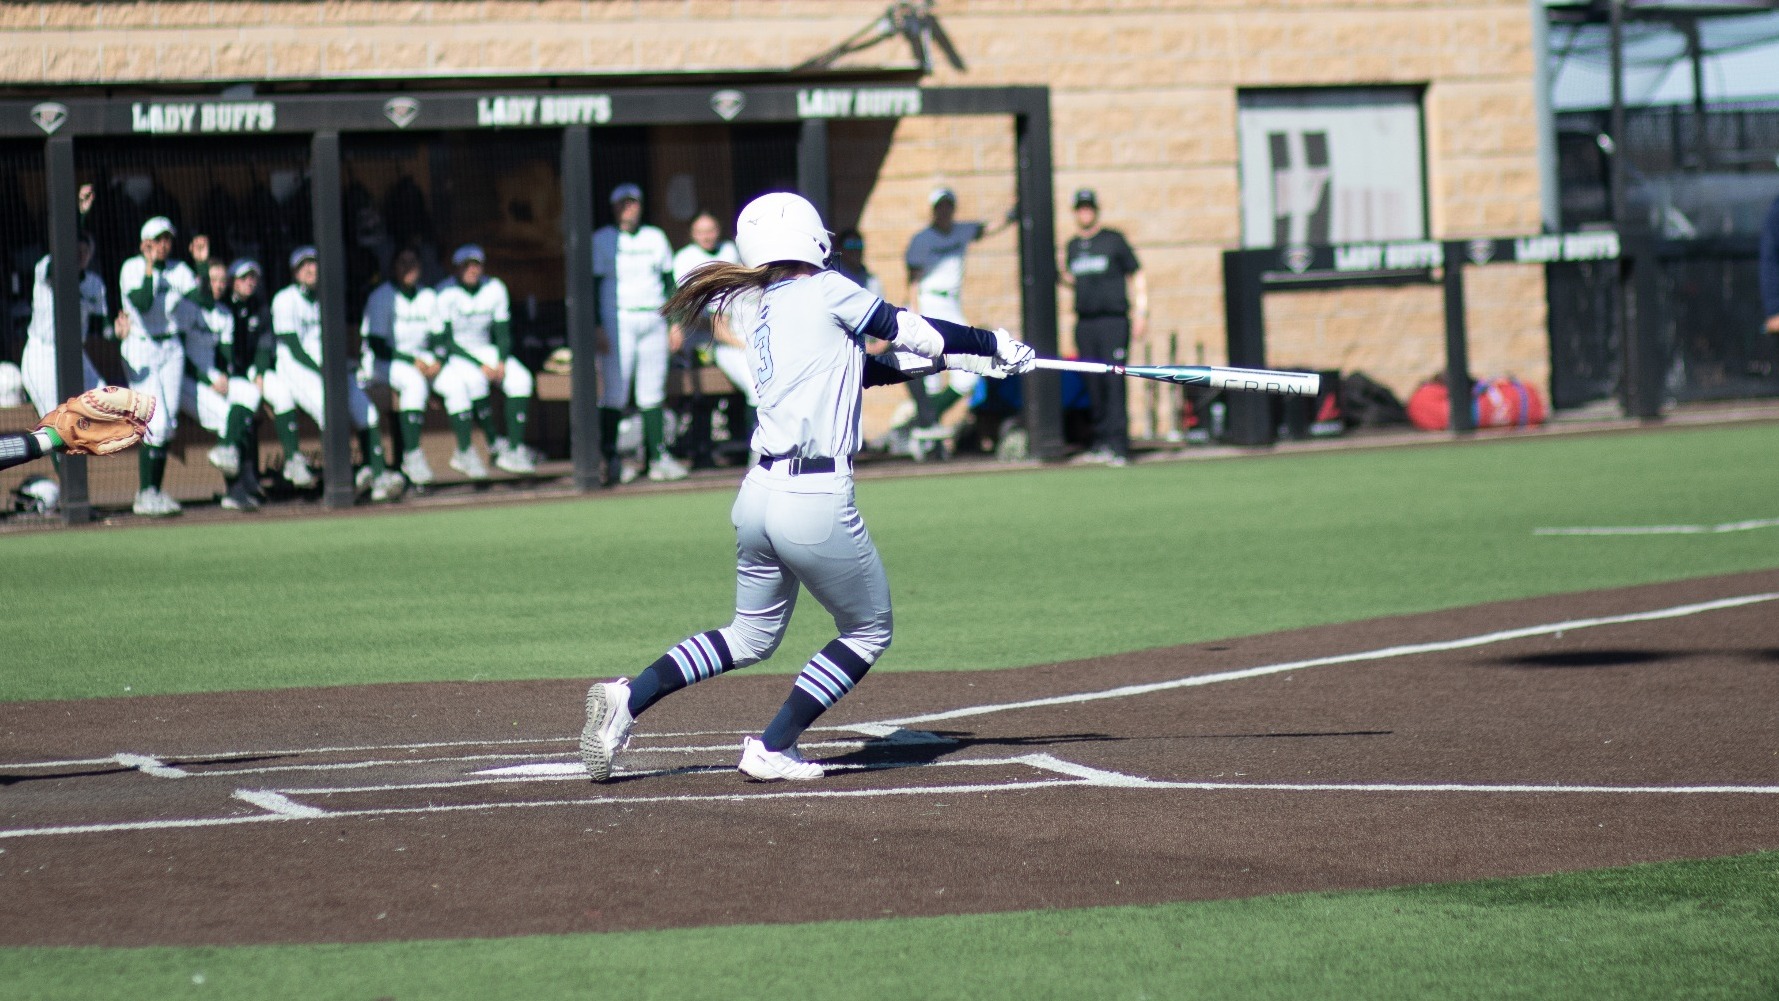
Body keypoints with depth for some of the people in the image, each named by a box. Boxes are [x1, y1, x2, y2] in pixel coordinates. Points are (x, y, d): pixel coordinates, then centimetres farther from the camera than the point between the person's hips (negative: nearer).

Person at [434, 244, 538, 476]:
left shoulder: (495, 289, 0)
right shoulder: (446, 293, -15)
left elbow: (503, 331, 4)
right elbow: (446, 341, -17)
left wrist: (502, 361, -15)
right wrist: (480, 365, -23)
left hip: (485, 350, 5)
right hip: (452, 357, -5)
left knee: (521, 379, -20)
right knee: (474, 380, -36)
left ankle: (514, 450, -22)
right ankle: (496, 443, -27)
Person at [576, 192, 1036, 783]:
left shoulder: (758, 312, 16)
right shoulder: (824, 291, -4)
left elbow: (865, 368, 22)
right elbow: (911, 332, 0)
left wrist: (950, 357, 23)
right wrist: (994, 346, 14)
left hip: (759, 492, 7)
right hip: (816, 501, -7)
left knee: (751, 635, 24)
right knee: (868, 633, 14)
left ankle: (629, 698, 9)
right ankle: (773, 750, 7)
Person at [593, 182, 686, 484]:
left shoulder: (655, 238, 15)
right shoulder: (602, 240, 3)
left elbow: (669, 281, 18)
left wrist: (675, 322, 10)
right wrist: (597, 326, -10)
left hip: (653, 320, 4)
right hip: (617, 320, -4)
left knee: (653, 391, 6)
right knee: (614, 390, -9)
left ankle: (658, 457, 8)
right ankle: (611, 460, -10)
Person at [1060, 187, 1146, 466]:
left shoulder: (1113, 240, 1)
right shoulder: (1072, 246, 14)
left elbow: (1137, 276, 3)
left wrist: (1142, 314, -6)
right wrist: (1062, 275, 1)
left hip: (1113, 320, -5)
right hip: (1084, 323, 5)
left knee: (1113, 380, -12)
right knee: (1092, 384, 5)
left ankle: (1118, 445, -16)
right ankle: (1100, 443, 10)